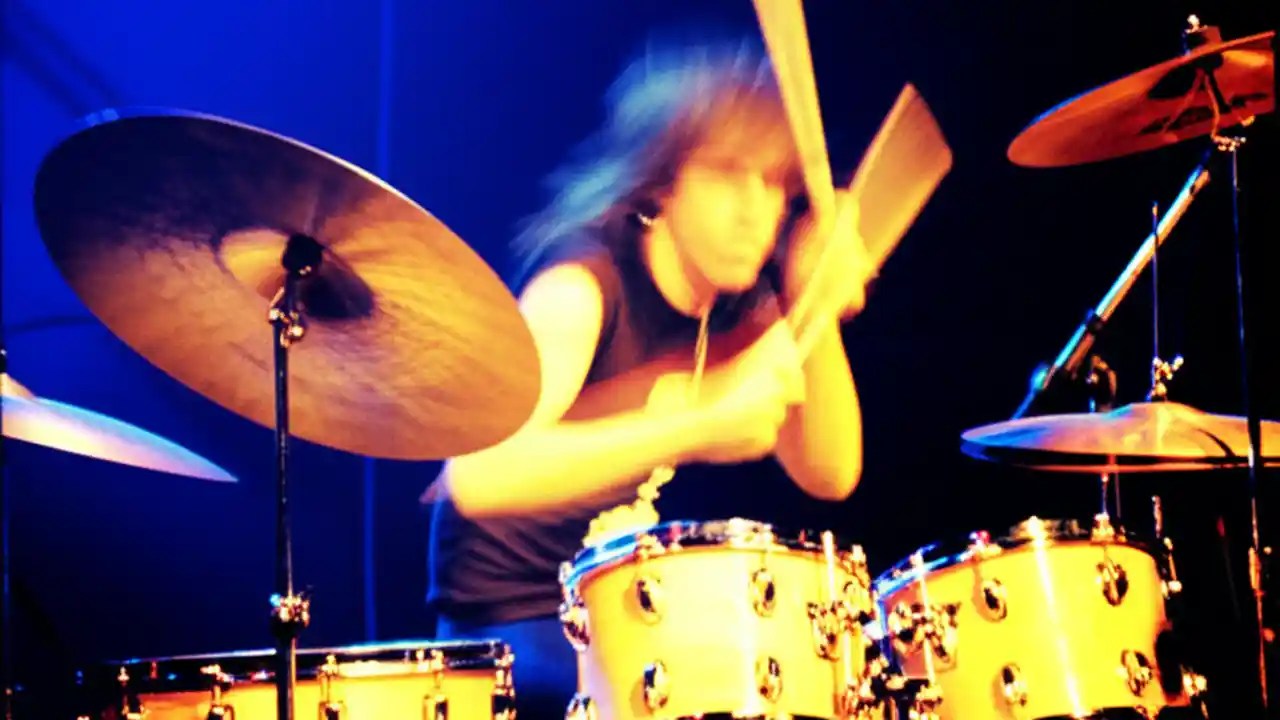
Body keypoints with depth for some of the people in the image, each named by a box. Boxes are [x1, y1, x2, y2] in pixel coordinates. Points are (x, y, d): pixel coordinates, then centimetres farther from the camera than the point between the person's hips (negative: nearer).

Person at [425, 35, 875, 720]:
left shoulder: (744, 304, 2)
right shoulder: (584, 279, -21)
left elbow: (830, 475, -6)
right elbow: (477, 474, -37)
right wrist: (705, 421, -40)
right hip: (516, 619, -7)